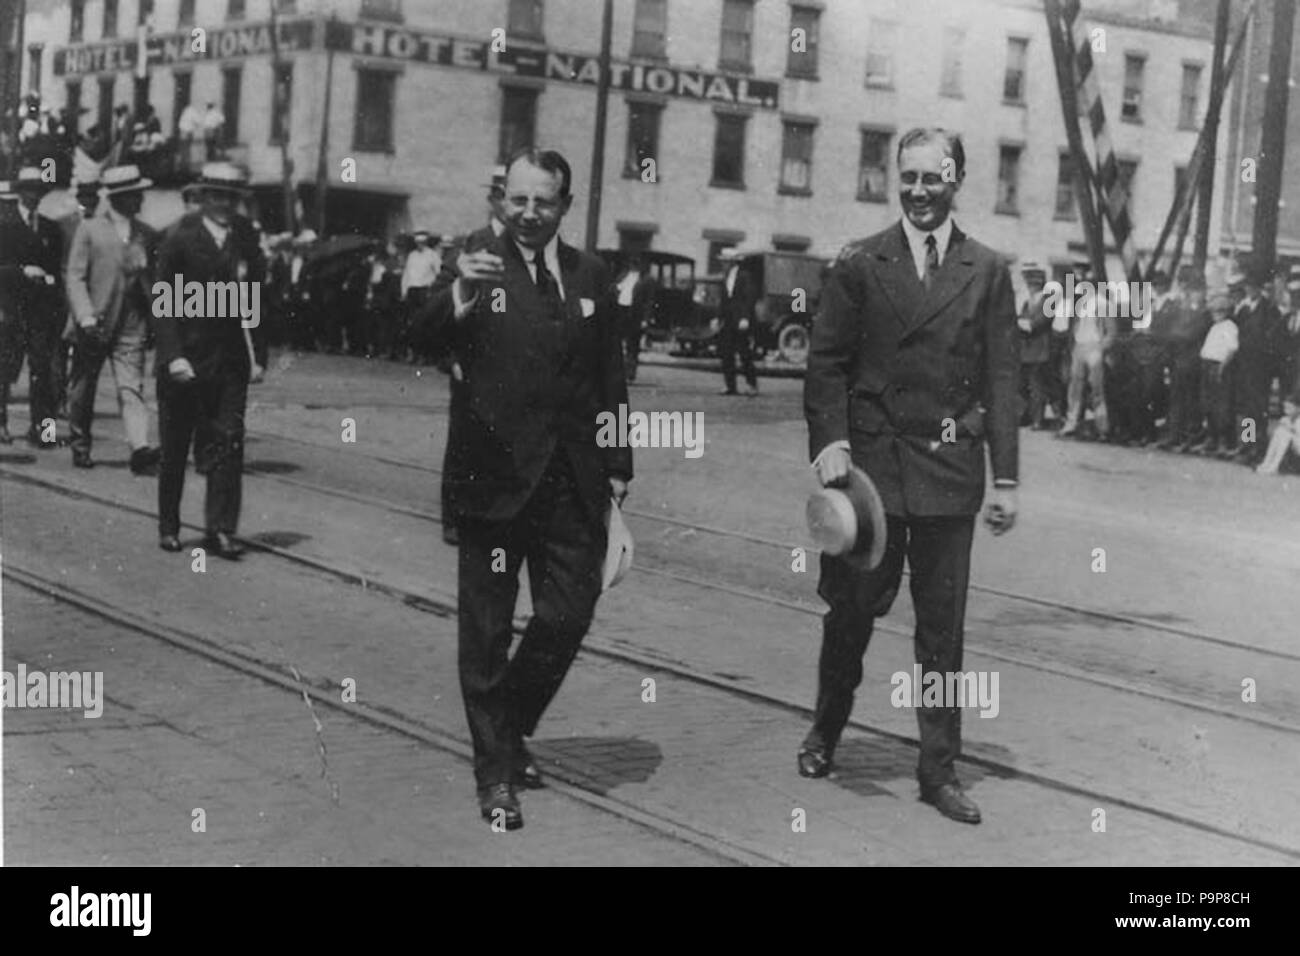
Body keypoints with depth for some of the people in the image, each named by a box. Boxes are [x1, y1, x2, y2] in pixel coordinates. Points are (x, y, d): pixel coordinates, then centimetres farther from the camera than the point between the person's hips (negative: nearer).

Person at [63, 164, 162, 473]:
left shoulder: (148, 236, 9)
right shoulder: (89, 230, -2)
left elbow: (153, 281, 17)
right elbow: (75, 277, -6)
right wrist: (86, 317, -18)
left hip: (131, 327, 2)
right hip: (92, 328, -2)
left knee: (131, 388, -10)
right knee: (82, 391, 10)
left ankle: (140, 449, -22)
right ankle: (80, 447, 25)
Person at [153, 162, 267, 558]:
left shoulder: (245, 237, 6)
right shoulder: (179, 237, -5)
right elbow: (163, 302, -7)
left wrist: (258, 355, 3)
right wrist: (173, 355, -15)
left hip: (230, 358, 2)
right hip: (185, 358, -2)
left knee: (228, 442, -6)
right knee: (175, 449, 7)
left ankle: (220, 529, -4)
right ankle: (168, 526, 21)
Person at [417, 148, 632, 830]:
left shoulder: (590, 278, 10)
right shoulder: (478, 269, -4)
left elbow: (610, 381, 14)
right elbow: (427, 338, -22)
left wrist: (617, 467, 9)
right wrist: (459, 297, -42)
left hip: (571, 481, 3)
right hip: (494, 478, -3)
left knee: (569, 616, 3)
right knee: (487, 632, 4)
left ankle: (512, 730, 28)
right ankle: (495, 774, 16)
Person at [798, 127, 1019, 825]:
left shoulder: (987, 272, 6)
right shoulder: (859, 264, 4)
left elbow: (1001, 379, 4)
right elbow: (826, 362, 3)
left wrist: (1005, 479, 0)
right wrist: (829, 441, -11)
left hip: (951, 470, 1)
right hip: (870, 460, 0)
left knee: (943, 627, 4)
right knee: (852, 607, 8)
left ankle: (939, 769, 13)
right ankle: (824, 733, 31)